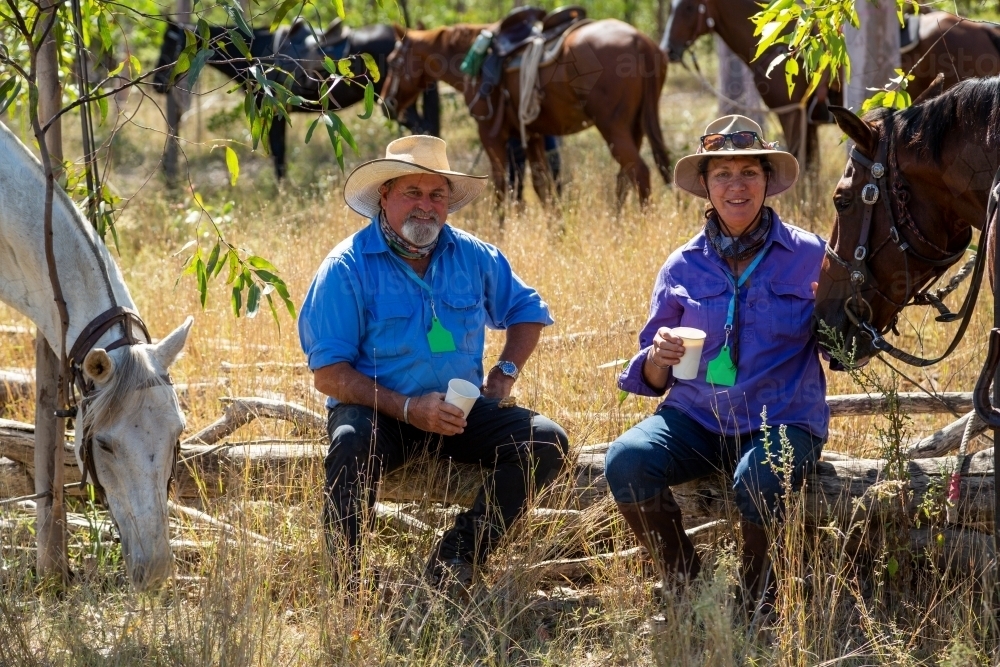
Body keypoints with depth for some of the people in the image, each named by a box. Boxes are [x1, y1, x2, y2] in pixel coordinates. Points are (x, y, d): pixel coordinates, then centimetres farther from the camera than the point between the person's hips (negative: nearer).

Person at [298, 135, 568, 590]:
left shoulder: (471, 257, 6)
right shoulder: (348, 267, -8)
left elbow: (526, 310, 23)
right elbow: (328, 373, -12)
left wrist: (506, 370, 4)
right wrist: (408, 409, -21)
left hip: (461, 410, 5)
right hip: (378, 411, -5)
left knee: (546, 442, -17)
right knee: (353, 444, -39)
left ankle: (457, 556, -10)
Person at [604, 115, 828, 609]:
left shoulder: (809, 256, 1)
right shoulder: (683, 267, 8)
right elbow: (652, 379, 13)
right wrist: (659, 356, -11)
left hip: (783, 423, -3)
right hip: (696, 420, 3)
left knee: (757, 481, -36)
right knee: (626, 461, -27)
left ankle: (758, 601, -8)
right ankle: (683, 584, -5)